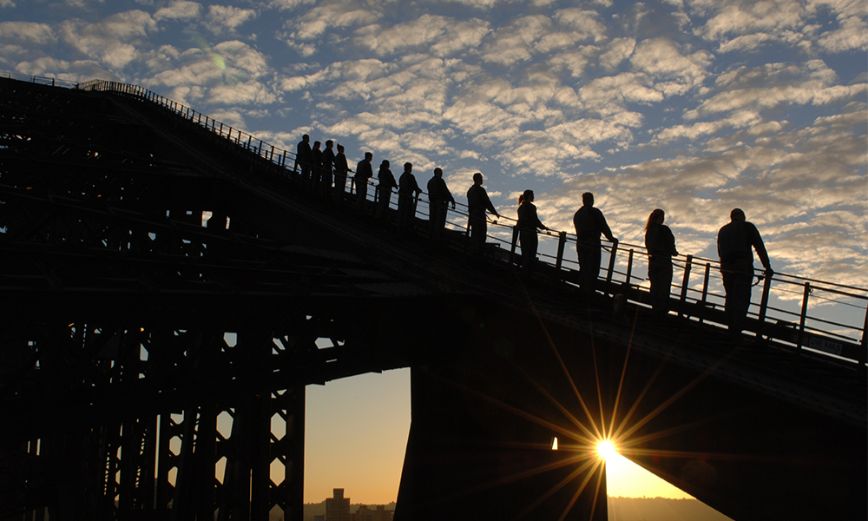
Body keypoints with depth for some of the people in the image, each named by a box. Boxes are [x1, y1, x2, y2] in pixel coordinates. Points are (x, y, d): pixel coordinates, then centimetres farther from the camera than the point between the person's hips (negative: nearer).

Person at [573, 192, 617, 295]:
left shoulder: (577, 214, 13)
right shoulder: (595, 212, -8)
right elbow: (604, 227, -8)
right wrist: (611, 238, 4)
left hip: (580, 245, 7)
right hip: (593, 245, -7)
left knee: (583, 269, 14)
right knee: (593, 270, -4)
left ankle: (582, 292, 15)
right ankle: (589, 292, -9)